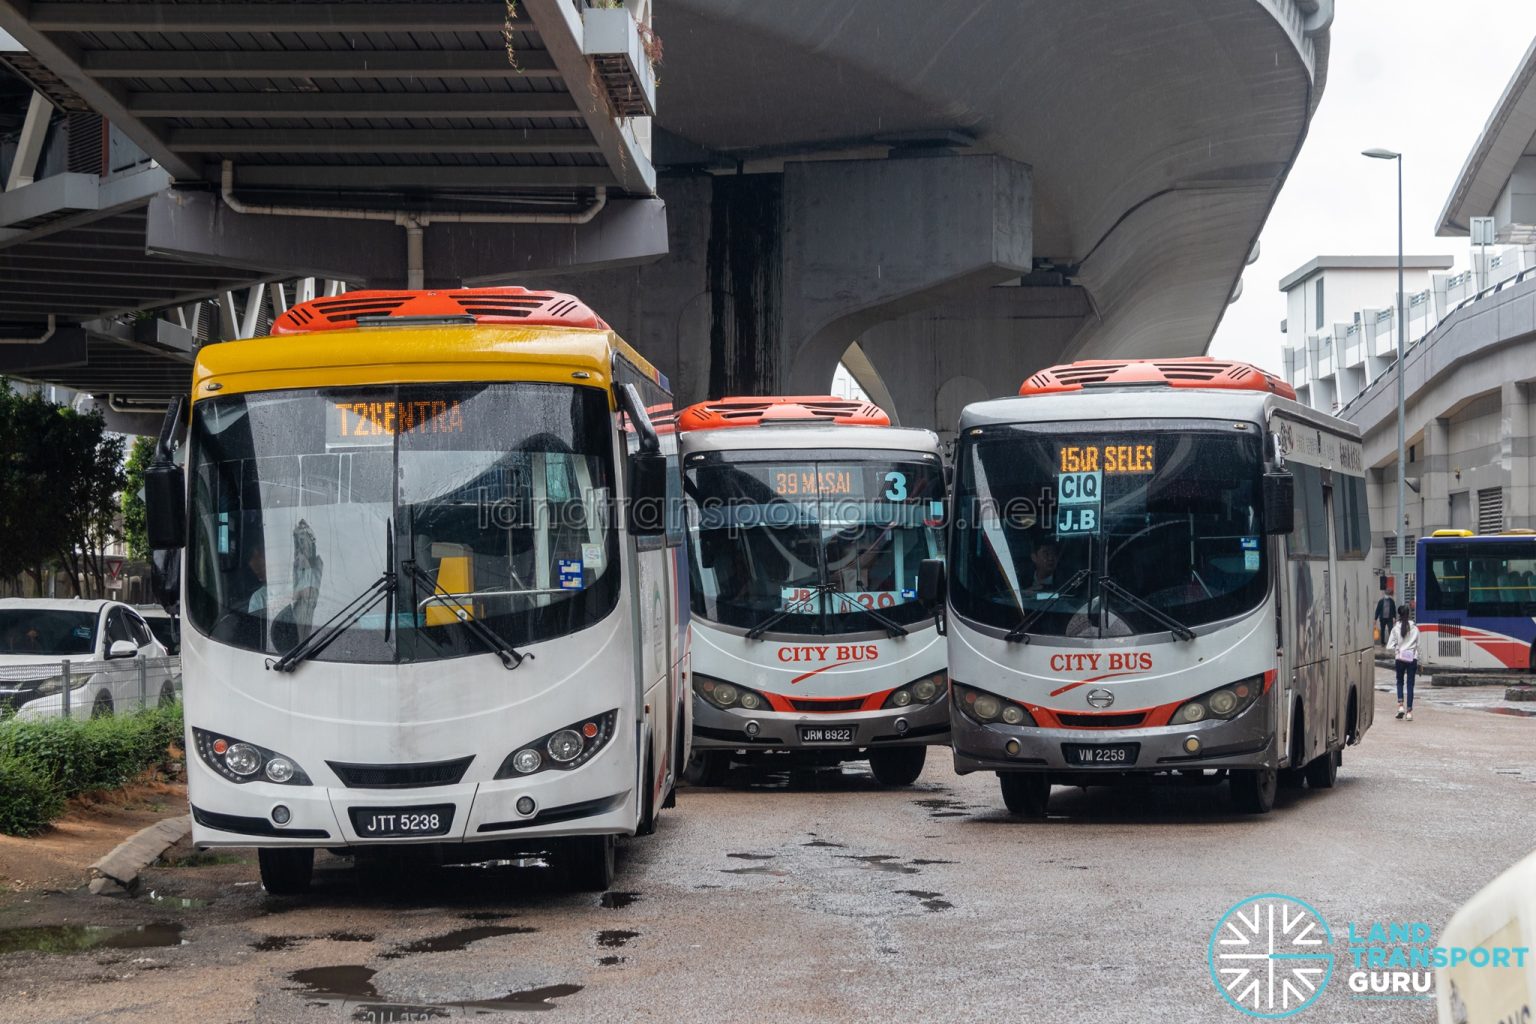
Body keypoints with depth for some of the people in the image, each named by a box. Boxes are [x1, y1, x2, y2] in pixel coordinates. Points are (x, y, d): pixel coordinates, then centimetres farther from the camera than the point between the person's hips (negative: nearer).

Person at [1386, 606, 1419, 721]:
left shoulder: (1396, 629, -5)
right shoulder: (1415, 629, 0)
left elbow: (1390, 647, -8)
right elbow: (1418, 646, 3)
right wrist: (1418, 662, 11)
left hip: (1400, 659, -1)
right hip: (1412, 659, 1)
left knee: (1400, 682, 17)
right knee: (1410, 684, 5)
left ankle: (1400, 706, 0)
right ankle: (1409, 711, 3)